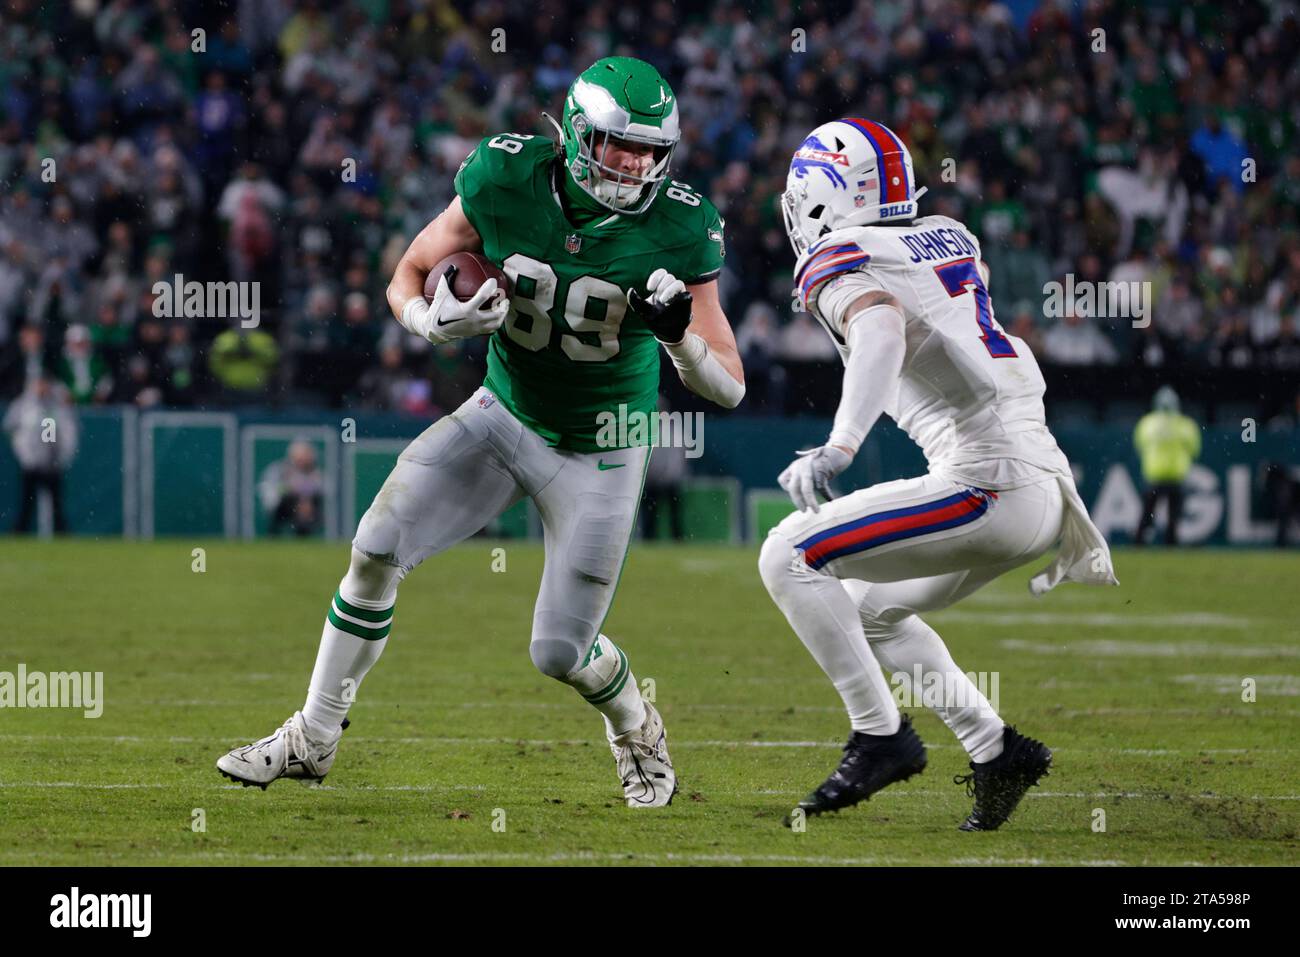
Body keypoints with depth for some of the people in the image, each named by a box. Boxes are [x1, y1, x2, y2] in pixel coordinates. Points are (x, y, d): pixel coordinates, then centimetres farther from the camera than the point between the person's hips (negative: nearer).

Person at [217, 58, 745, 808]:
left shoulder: (675, 230, -21)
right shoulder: (507, 179, -17)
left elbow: (731, 388, -16)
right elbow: (408, 278, -3)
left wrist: (681, 334, -36)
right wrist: (435, 320, -26)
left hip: (598, 455, -2)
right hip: (503, 416, 2)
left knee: (561, 653, -4)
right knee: (377, 551, -11)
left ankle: (638, 732, 31)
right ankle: (313, 740, 5)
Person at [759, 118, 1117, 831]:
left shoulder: (842, 263, -6)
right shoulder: (951, 238, 18)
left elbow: (882, 331, -28)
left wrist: (840, 447, -39)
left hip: (988, 488, -9)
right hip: (1040, 491, 9)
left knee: (789, 558, -6)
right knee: (868, 612, 22)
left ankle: (881, 737, -5)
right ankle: (995, 751, 14)